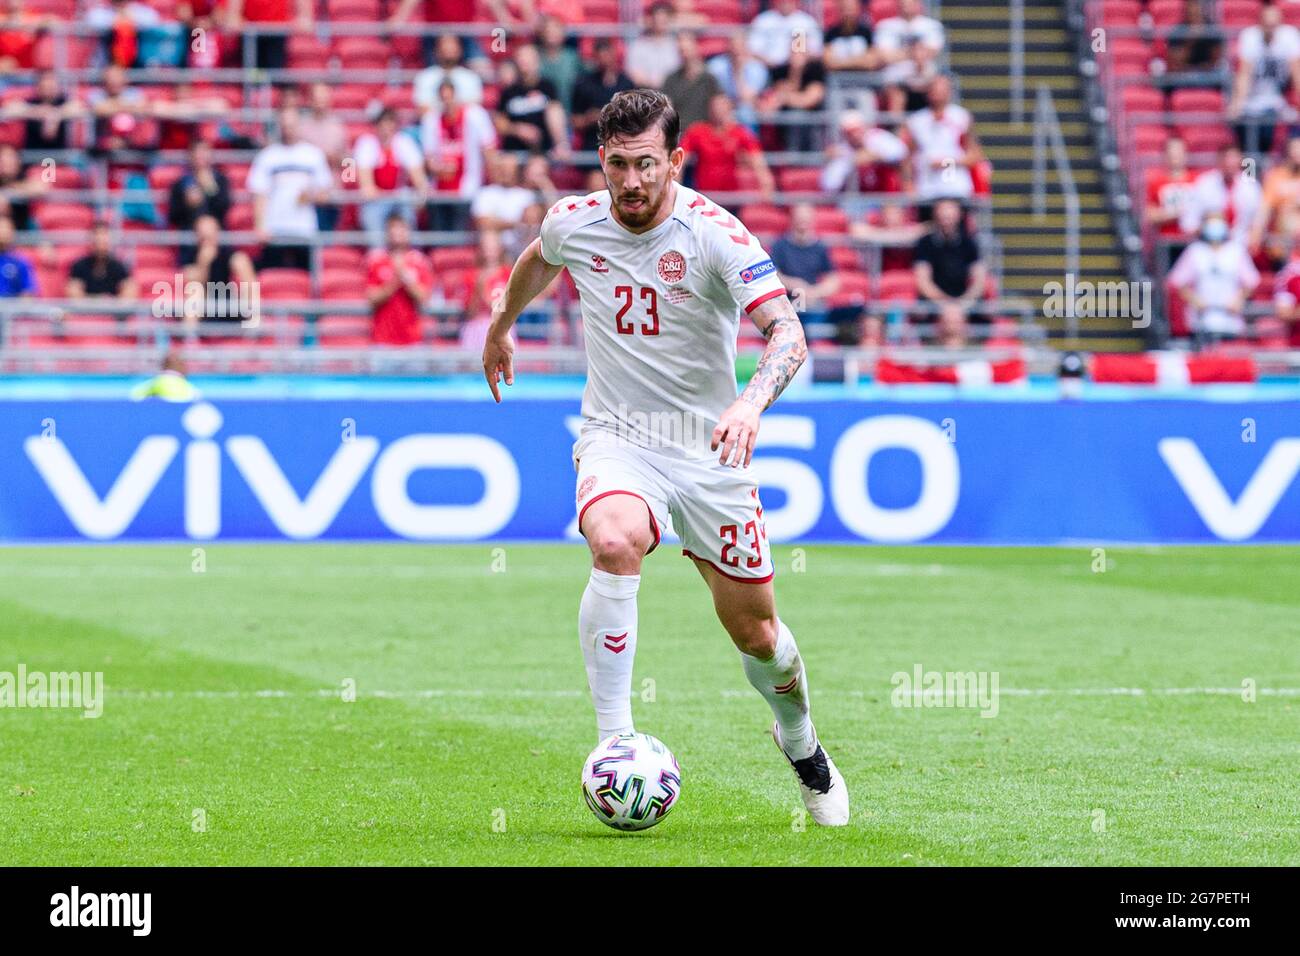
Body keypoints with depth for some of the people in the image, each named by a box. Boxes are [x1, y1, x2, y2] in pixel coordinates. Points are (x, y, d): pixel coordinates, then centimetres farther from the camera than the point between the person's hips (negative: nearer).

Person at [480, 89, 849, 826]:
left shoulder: (715, 233, -18)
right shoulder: (573, 222, -6)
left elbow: (788, 332, -28)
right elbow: (538, 260, 21)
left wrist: (751, 403, -47)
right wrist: (502, 327, 36)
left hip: (709, 448, -1)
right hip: (617, 438, 1)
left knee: (755, 632, 6)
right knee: (615, 544, -33)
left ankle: (801, 744, 39)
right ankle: (614, 744, -30)